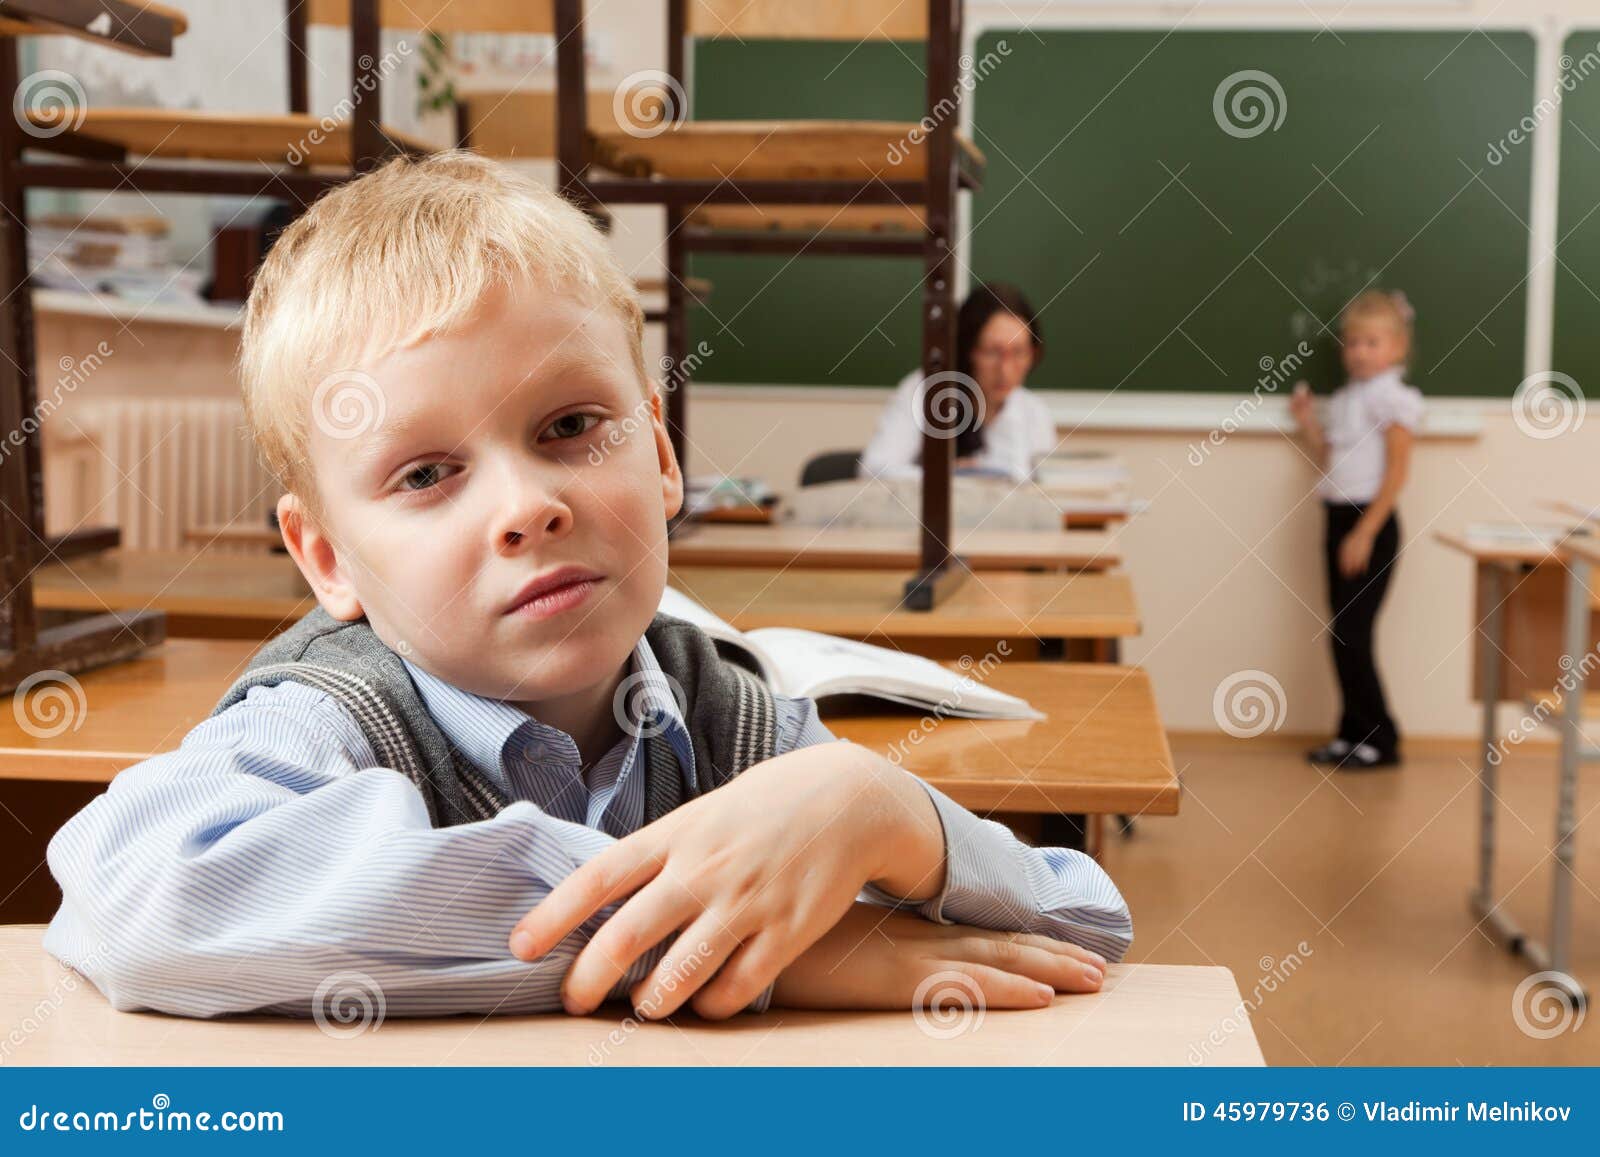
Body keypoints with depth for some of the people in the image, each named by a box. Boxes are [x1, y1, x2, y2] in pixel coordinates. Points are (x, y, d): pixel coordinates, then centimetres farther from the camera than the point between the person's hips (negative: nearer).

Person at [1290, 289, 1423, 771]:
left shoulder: (1393, 399, -10)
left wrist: (1365, 533, -20)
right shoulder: (1344, 399, 14)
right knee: (1342, 635, 9)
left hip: (1370, 522, -8)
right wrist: (1308, 423, 4)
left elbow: (1396, 473, -15)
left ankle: (1380, 739, 2)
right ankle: (1353, 733, 17)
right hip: (1339, 518, 8)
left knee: (1352, 635, -7)